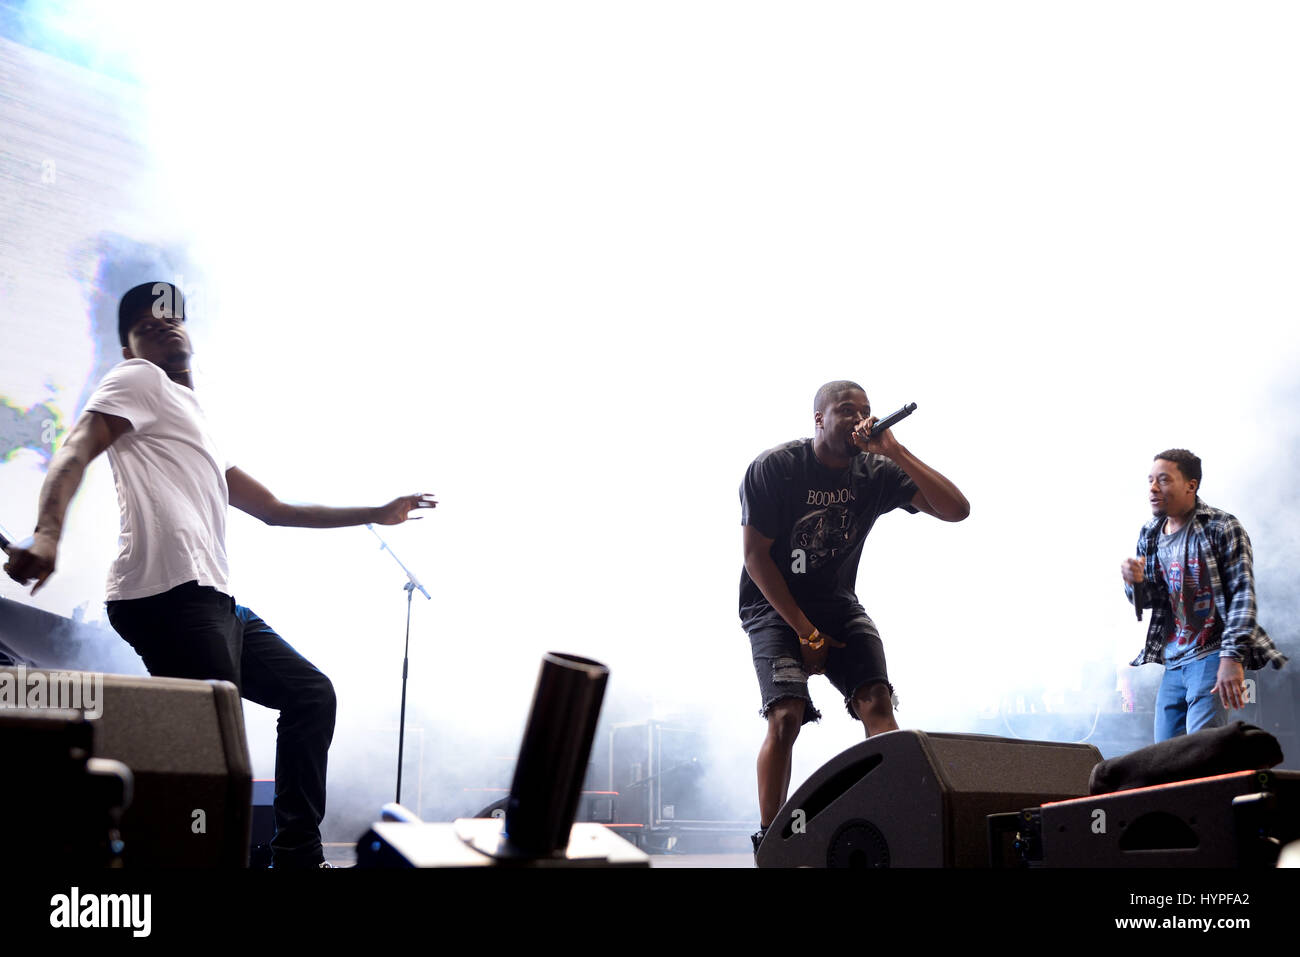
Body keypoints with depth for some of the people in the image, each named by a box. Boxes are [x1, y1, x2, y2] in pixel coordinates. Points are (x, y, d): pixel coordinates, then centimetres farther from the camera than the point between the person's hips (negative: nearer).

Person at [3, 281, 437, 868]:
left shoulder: (198, 429, 32)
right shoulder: (140, 380, 7)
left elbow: (276, 510, 35)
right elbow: (76, 452, -12)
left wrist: (377, 514, 36)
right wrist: (47, 534, -32)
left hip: (215, 602, 10)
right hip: (172, 594, -10)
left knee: (310, 694, 16)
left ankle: (297, 857, 16)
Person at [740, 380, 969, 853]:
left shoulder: (877, 472, -5)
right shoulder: (772, 469, -12)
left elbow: (956, 509, -13)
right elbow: (756, 557, -11)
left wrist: (894, 450, -21)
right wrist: (807, 633, -14)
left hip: (839, 603, 4)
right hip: (775, 605, -3)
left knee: (877, 704, -19)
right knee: (787, 715, -21)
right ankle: (767, 840, -9)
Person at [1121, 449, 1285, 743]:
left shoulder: (1221, 528, -8)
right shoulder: (1149, 535, 11)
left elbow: (1243, 594, -14)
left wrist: (1232, 657, -24)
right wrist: (1135, 582, -8)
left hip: (1212, 656, -7)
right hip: (1172, 662, 7)